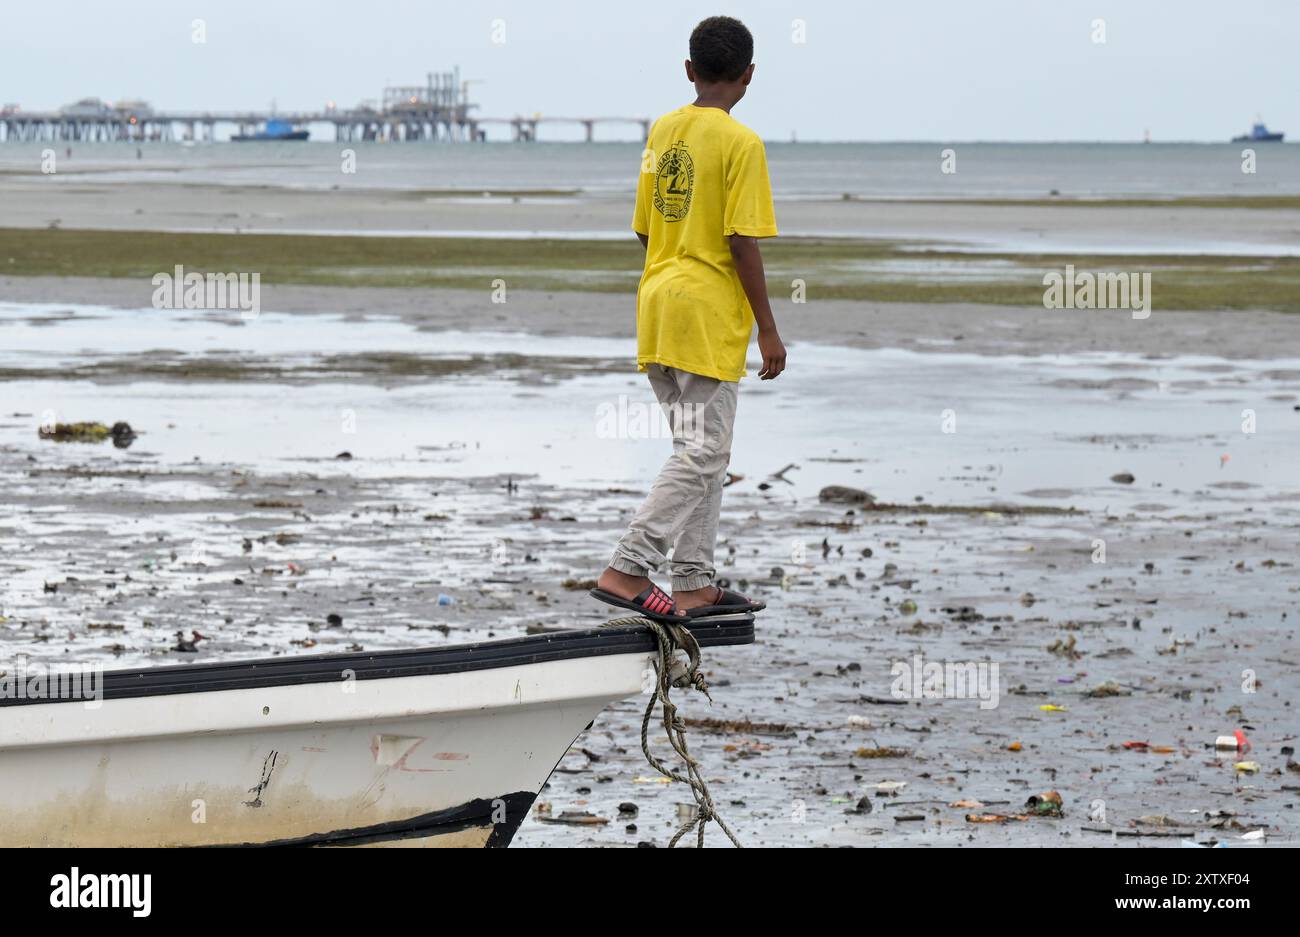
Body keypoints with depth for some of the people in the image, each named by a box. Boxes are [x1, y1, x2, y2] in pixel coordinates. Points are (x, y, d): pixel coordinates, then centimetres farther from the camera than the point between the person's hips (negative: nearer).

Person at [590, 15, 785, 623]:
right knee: (702, 454, -5)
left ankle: (693, 585, 13)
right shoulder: (741, 144, -11)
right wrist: (767, 328, -10)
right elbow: (742, 243, -15)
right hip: (709, 317, -8)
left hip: (658, 301, 8)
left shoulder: (662, 132, 10)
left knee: (700, 452, 14)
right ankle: (626, 570, -12)